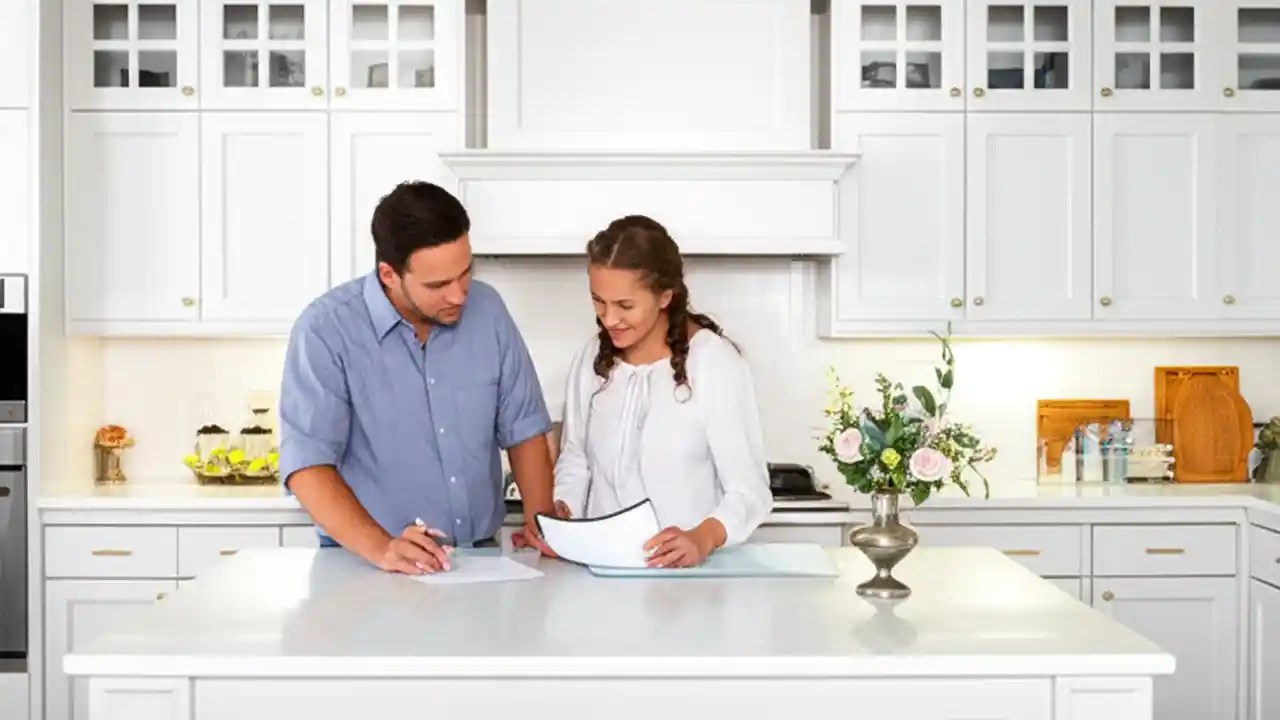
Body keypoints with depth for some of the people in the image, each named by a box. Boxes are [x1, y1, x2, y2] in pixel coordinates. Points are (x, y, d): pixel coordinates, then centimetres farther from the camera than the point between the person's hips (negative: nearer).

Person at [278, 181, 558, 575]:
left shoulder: (487, 308, 2)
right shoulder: (326, 329, -11)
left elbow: (523, 427, 9)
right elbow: (307, 465, -17)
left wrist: (540, 520, -5)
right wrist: (380, 547, -30)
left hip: (481, 558, 2)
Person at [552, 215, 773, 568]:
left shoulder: (714, 361, -8)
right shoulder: (593, 356, 7)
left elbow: (749, 489, -9)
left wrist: (703, 539, -26)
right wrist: (559, 511, -1)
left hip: (685, 568, -3)